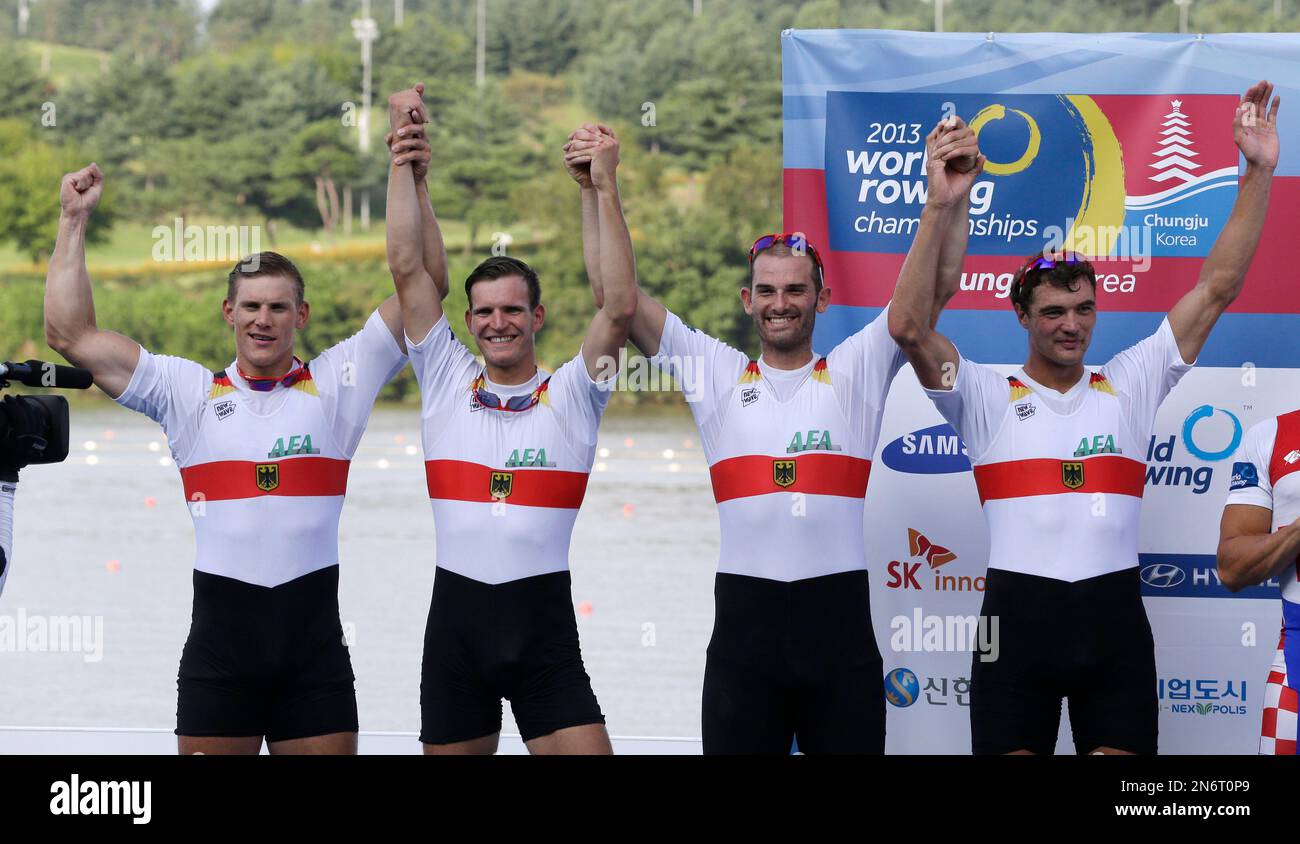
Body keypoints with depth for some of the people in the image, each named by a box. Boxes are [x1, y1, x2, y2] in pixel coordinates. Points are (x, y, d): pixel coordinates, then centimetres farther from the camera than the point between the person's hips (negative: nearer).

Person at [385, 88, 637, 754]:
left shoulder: (571, 395, 4)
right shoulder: (446, 382, 9)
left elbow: (620, 305, -10)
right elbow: (406, 268, 4)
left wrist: (605, 188, -11)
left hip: (544, 629, -2)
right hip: (456, 622, 2)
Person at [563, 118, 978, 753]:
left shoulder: (854, 372, 8)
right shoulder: (716, 375, 10)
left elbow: (936, 284, 0)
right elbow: (614, 294, 5)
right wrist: (594, 188, -3)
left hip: (839, 619, 0)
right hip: (746, 621, 1)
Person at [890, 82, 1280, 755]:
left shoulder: (1129, 386, 11)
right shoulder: (987, 397, 4)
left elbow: (1217, 290, 8)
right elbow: (908, 326, -11)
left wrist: (1258, 173, 0)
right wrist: (940, 205, -19)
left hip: (1114, 619, 2)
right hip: (1019, 617, -2)